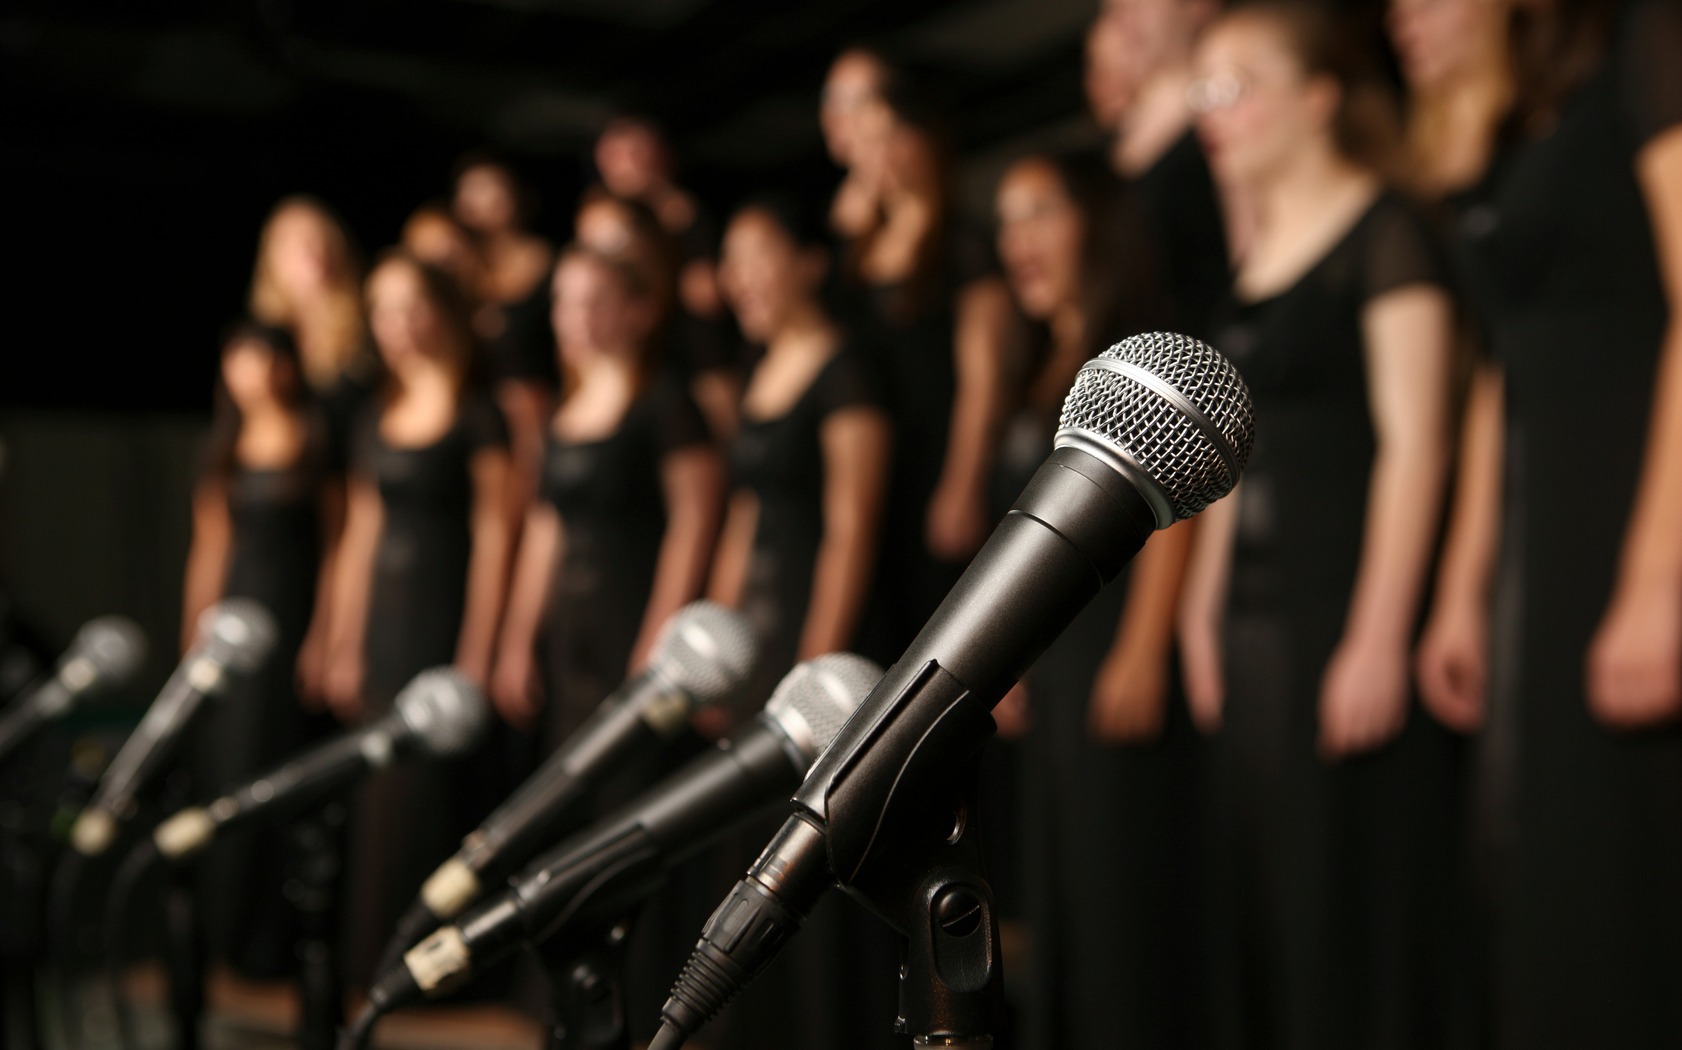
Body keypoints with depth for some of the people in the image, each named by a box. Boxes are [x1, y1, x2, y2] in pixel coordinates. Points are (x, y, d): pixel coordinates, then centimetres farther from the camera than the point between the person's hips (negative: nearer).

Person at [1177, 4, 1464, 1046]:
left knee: (1358, 909, -4)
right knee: (1262, 902, 10)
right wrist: (1205, 611, 16)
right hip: (1257, 612, 8)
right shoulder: (1255, 258, 18)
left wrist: (1379, 637, -19)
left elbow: (1415, 440, -13)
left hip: (1353, 602, -8)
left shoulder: (1384, 233, -5)